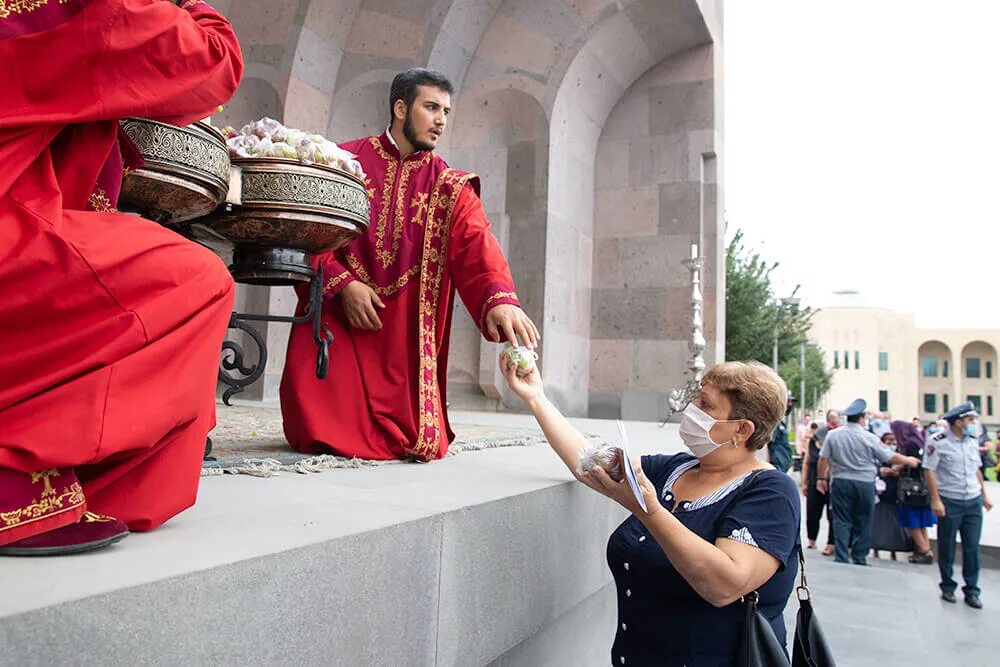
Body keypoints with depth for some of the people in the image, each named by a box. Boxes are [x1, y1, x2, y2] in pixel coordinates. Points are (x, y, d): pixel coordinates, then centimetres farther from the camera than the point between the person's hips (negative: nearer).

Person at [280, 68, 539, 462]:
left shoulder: (450, 188, 7)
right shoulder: (345, 160, 6)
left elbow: (477, 245, -12)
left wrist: (500, 298, -31)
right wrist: (341, 283, -17)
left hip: (405, 331, 1)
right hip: (336, 315, -1)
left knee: (419, 442, -8)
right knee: (320, 435, -9)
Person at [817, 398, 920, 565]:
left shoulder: (833, 435, -2)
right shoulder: (869, 438, -7)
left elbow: (823, 459, -1)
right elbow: (891, 457, 1)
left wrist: (822, 478, 12)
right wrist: (909, 460, 19)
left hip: (841, 482, 2)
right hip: (864, 484, -1)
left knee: (841, 521, 6)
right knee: (863, 523, 10)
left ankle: (841, 559, 5)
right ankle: (859, 559, 16)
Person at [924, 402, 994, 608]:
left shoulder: (973, 441, 7)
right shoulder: (938, 442, -12)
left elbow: (976, 470, 18)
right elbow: (929, 471, -12)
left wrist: (984, 496, 17)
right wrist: (935, 500, -15)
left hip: (973, 502, 5)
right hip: (949, 502, -5)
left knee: (972, 547, 7)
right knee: (946, 547, 7)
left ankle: (972, 591, 18)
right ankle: (948, 587, 22)